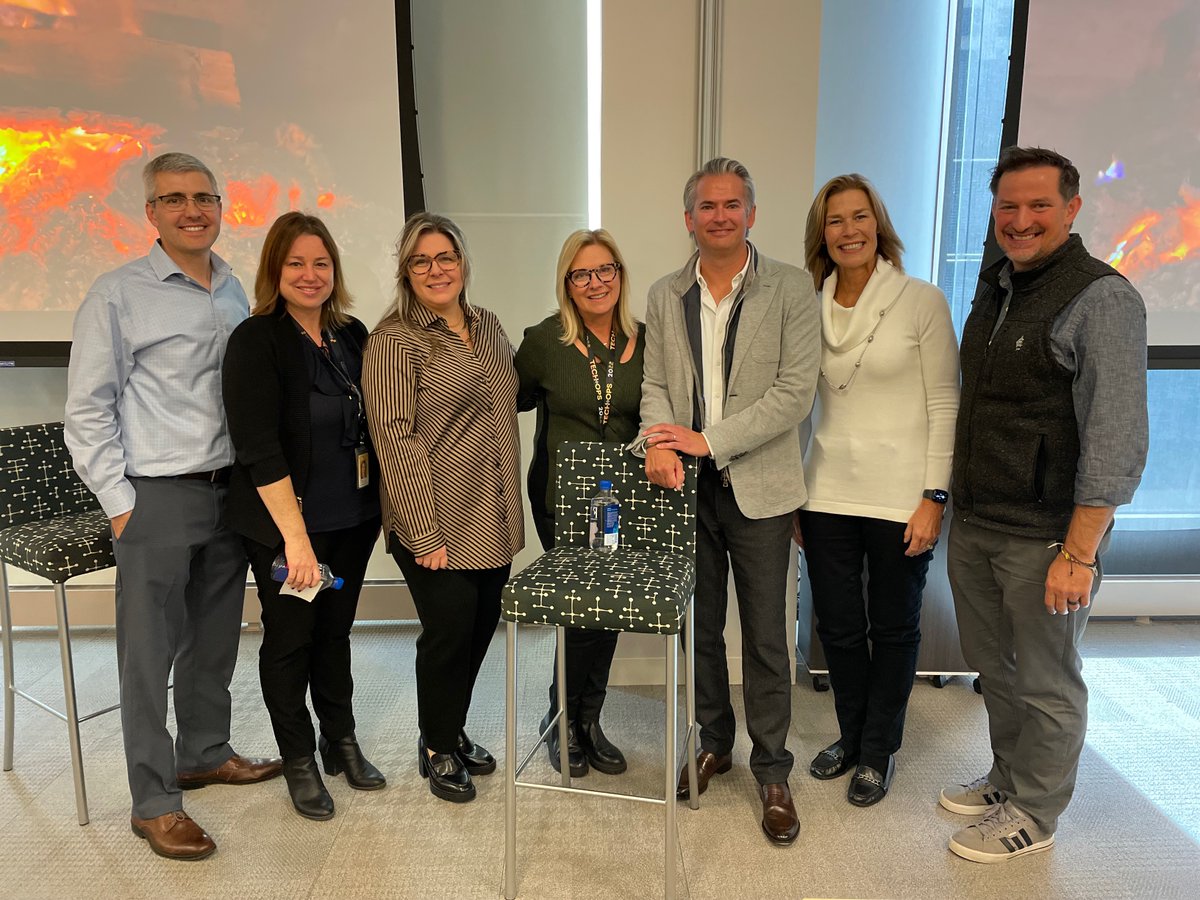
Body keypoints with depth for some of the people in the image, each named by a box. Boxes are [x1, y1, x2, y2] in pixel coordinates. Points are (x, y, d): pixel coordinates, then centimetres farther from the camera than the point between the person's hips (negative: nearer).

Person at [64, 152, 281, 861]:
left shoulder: (235, 292, 10)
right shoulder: (118, 296, -6)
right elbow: (87, 412, -6)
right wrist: (120, 503, -9)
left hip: (230, 489, 6)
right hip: (157, 497, -5)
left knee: (215, 637, 17)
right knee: (150, 652, 3)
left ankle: (205, 754, 36)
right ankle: (154, 802, 16)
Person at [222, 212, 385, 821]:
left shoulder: (352, 334, 5)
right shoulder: (256, 341, -12)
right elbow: (259, 448, -19)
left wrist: (379, 504, 8)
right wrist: (295, 536, -23)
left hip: (351, 519, 5)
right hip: (284, 523, -5)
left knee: (335, 631, 17)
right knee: (290, 638, 10)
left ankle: (342, 742, 35)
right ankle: (298, 760, 28)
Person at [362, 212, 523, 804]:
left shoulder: (488, 326, 11)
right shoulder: (394, 341, -10)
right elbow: (396, 440, -15)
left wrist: (509, 510, 13)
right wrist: (425, 532, -18)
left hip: (492, 519, 7)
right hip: (438, 524, -6)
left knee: (481, 626, 15)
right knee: (449, 630, 4)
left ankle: (453, 732, 38)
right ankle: (437, 749, 29)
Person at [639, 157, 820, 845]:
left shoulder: (791, 289, -5)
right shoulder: (665, 296, 8)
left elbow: (795, 392, -12)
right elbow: (656, 383, 8)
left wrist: (708, 441, -16)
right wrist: (660, 441, -13)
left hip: (758, 486, -3)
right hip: (687, 485, 4)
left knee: (766, 635, 6)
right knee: (700, 627, 15)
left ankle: (773, 774, 24)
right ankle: (714, 744, 36)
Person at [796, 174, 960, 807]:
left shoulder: (921, 301, -5)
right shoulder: (810, 309, 6)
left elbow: (945, 404, -6)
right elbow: (800, 404, 10)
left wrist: (933, 496, -11)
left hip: (900, 495, -3)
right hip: (827, 493, 4)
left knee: (893, 629, 11)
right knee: (837, 627, 12)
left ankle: (878, 751, 30)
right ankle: (851, 736, 35)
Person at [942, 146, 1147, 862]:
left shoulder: (1102, 300, -13)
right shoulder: (996, 287, 10)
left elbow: (1116, 442, -18)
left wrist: (1078, 554, -21)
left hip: (1045, 536, -7)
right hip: (974, 524, 7)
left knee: (1046, 683, 10)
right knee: (992, 666, 20)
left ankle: (1034, 815, 29)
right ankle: (1008, 779, 41)